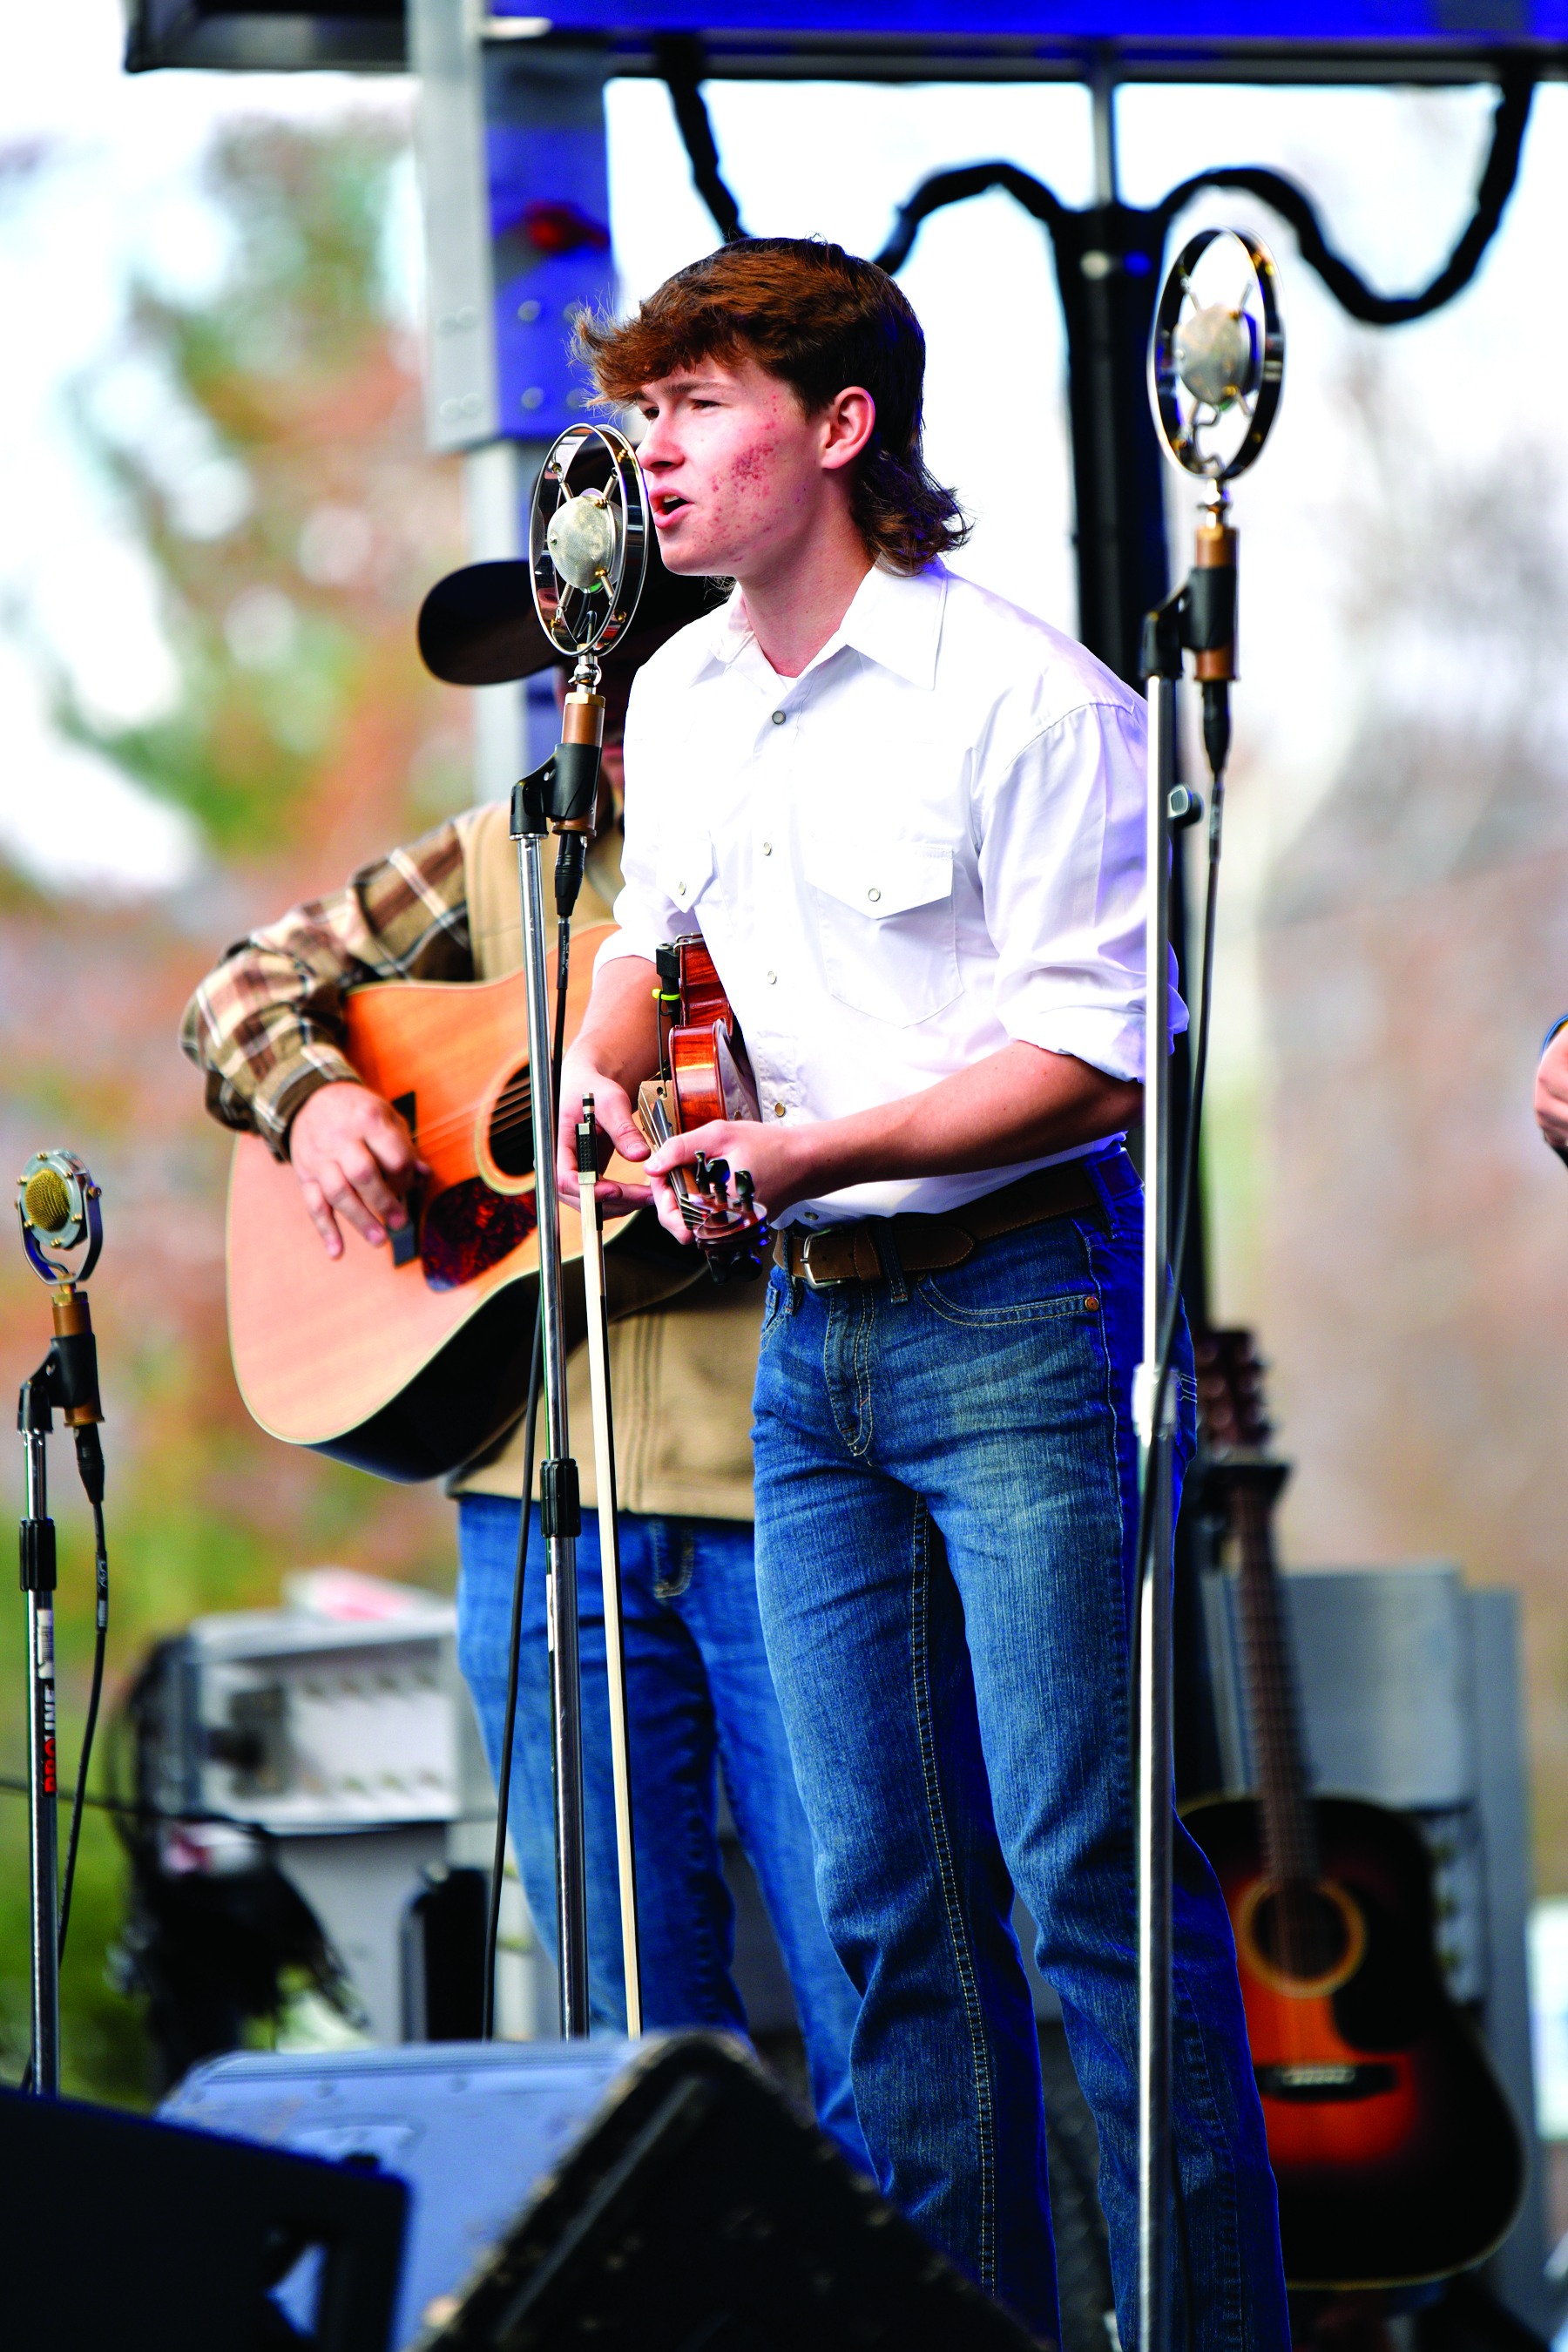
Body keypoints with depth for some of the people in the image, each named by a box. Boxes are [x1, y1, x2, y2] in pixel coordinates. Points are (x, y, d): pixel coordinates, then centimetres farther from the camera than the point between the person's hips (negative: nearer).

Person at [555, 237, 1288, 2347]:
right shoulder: (679, 703, 11)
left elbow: (1105, 1057, -15)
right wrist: (598, 1072, 10)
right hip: (812, 1333, 7)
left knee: (1087, 1880, -10)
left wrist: (825, 1146, -21)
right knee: (888, 1902, 7)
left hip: (1020, 1310, -7)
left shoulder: (1026, 699, -13)